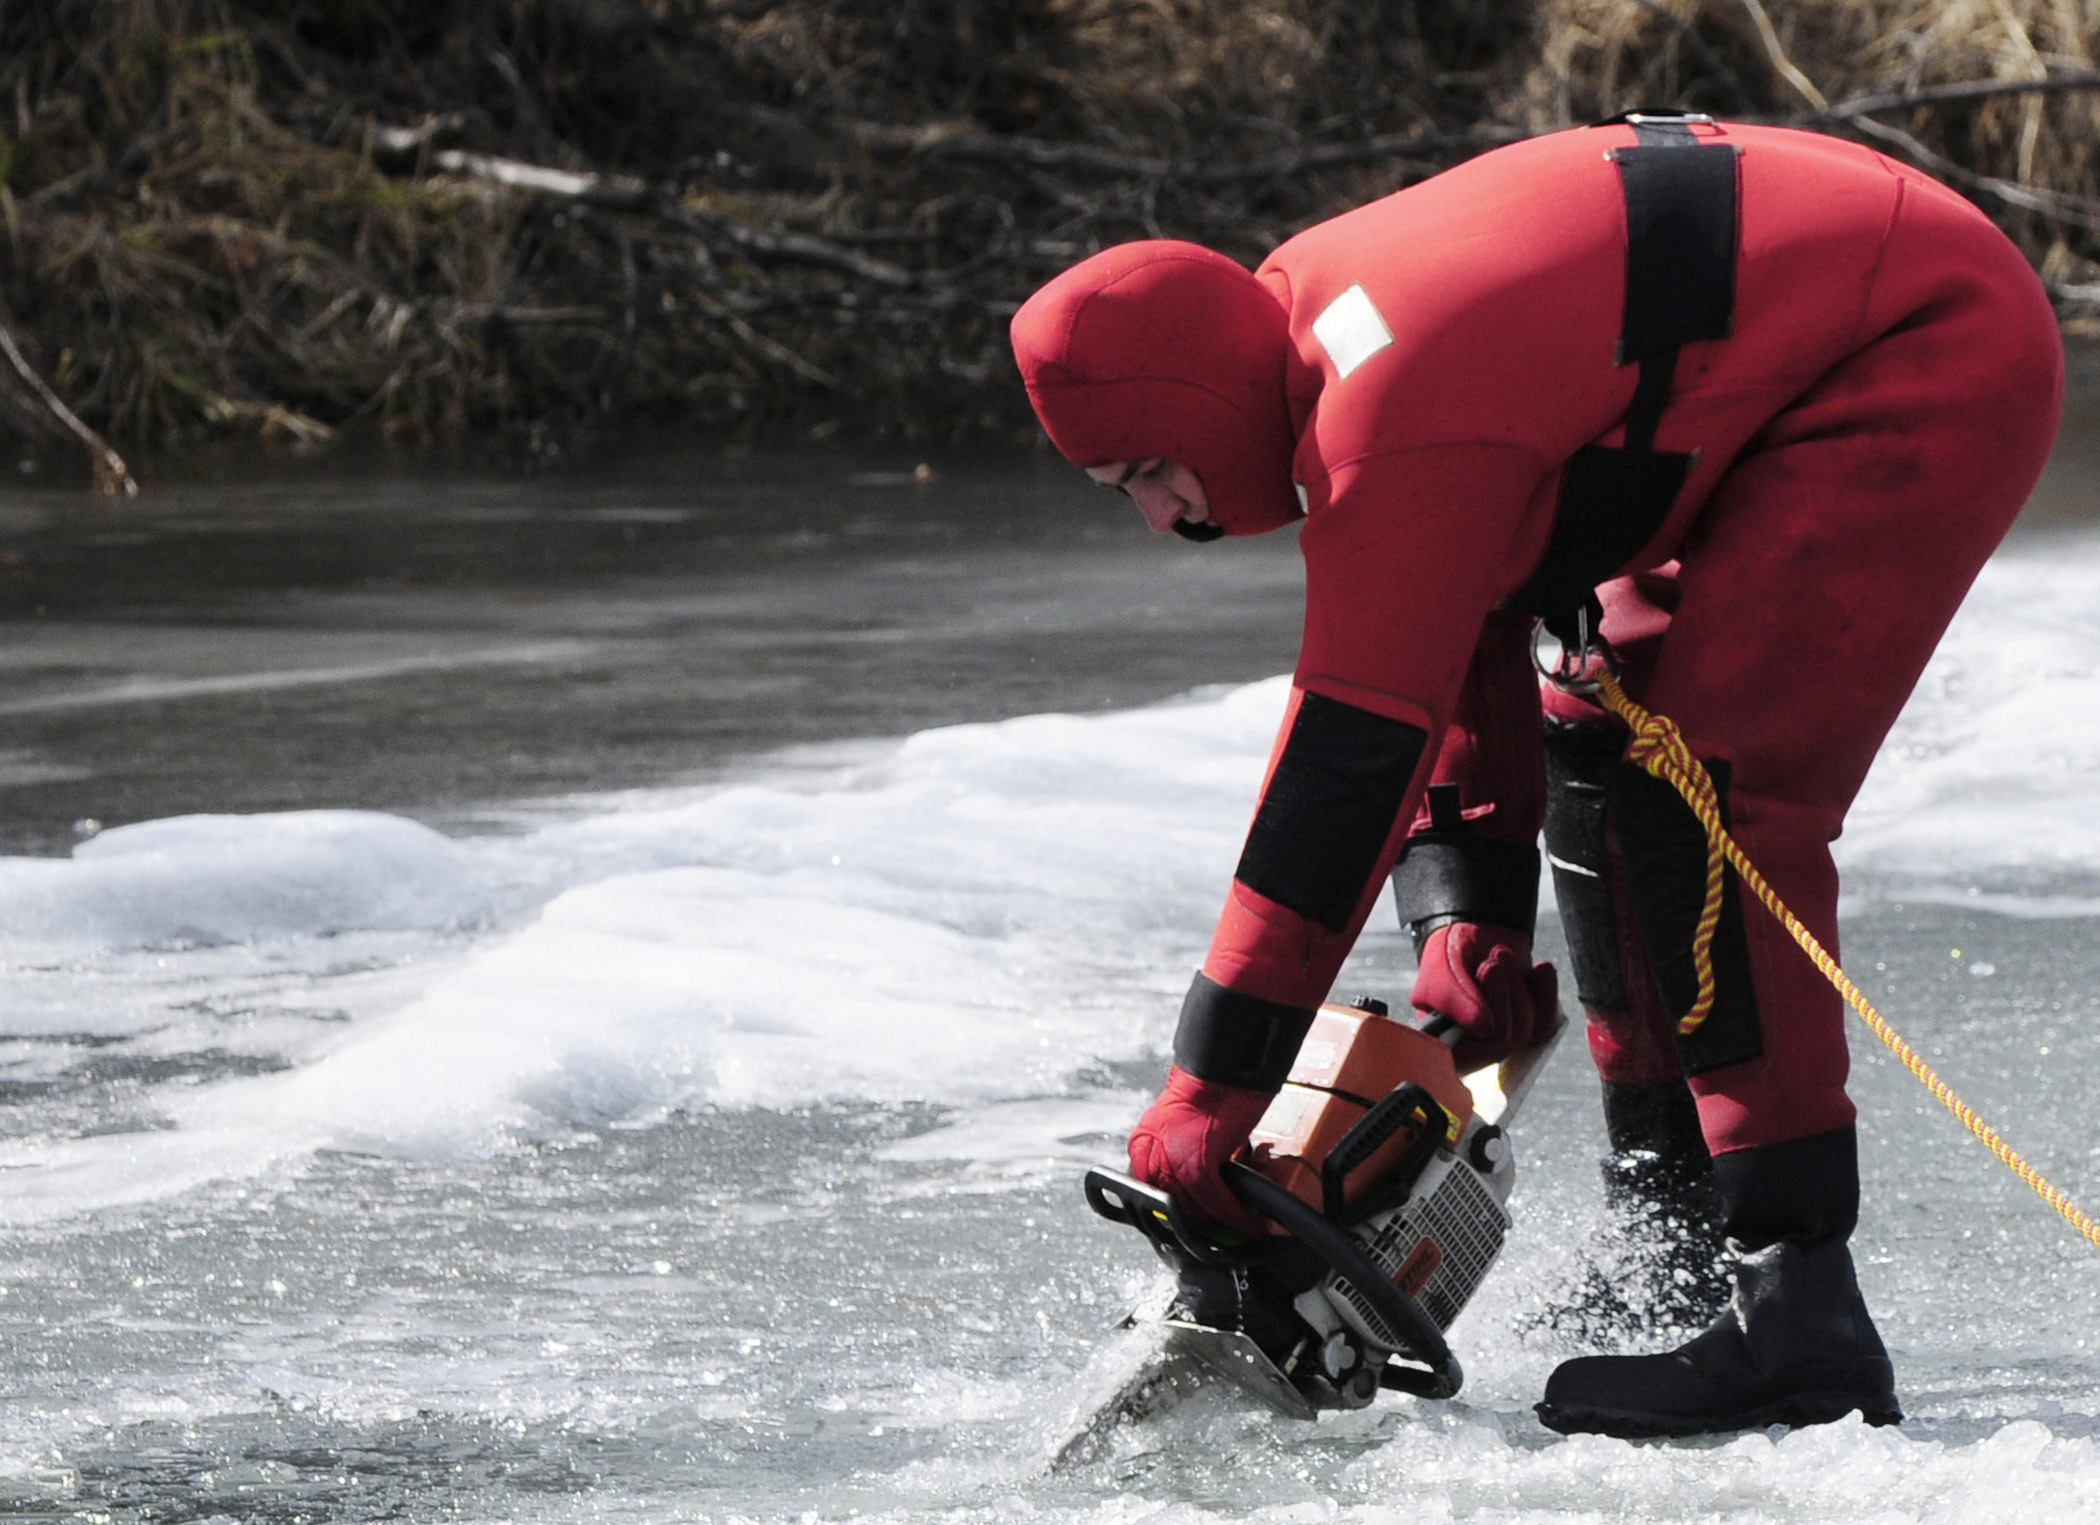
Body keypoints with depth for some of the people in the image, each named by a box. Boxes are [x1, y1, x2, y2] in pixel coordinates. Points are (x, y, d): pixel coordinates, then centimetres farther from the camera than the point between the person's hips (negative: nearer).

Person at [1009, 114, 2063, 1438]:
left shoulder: (1390, 420, -27)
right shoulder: (1308, 332, 4)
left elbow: (1347, 757, -26)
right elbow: (1452, 647, 10)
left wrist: (1213, 1090, -23)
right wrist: (1470, 912, -3)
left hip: (1937, 354, -11)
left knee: (1709, 782, -18)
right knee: (1605, 746, 12)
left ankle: (1799, 1319, -21)